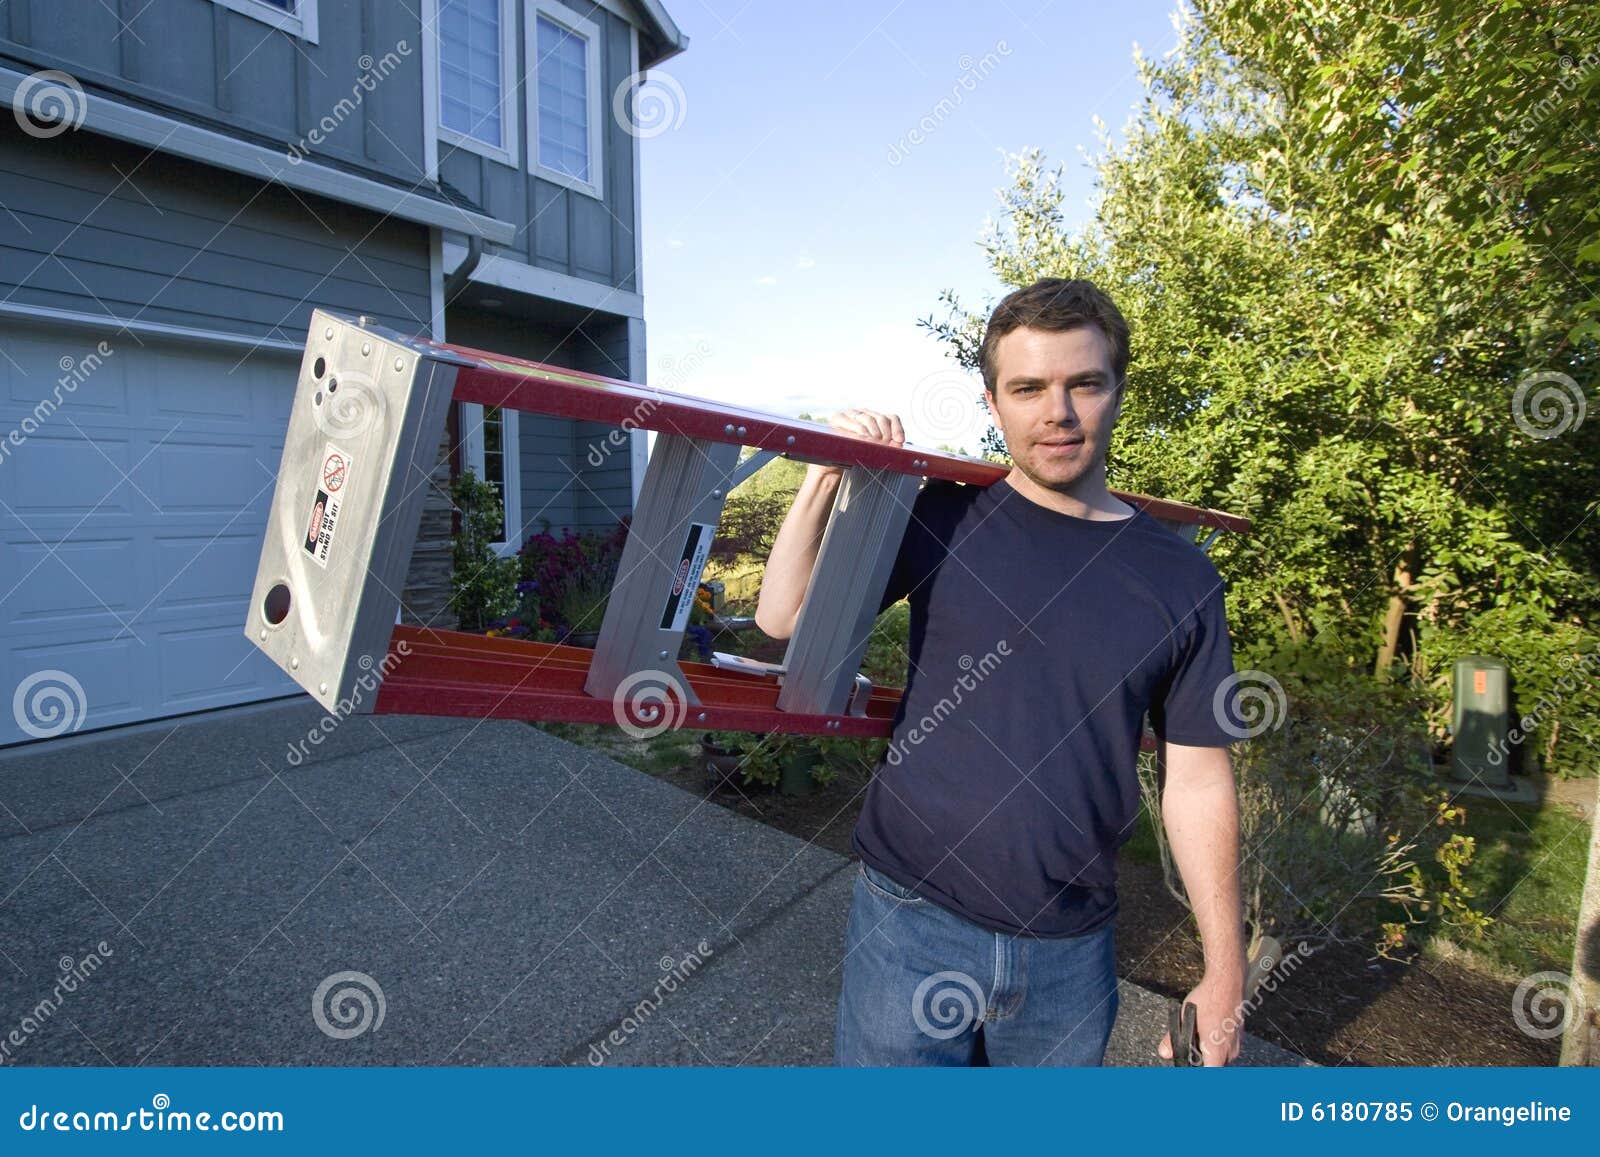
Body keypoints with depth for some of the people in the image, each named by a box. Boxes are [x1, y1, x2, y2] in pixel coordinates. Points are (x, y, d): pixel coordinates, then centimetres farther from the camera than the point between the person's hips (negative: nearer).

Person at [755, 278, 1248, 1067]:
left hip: (1071, 951, 2)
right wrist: (828, 476, -16)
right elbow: (784, 618, -6)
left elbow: (1196, 779, 2)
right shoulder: (941, 520, -6)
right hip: (911, 921, -1)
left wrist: (1225, 972, 3)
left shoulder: (1181, 580, -3)